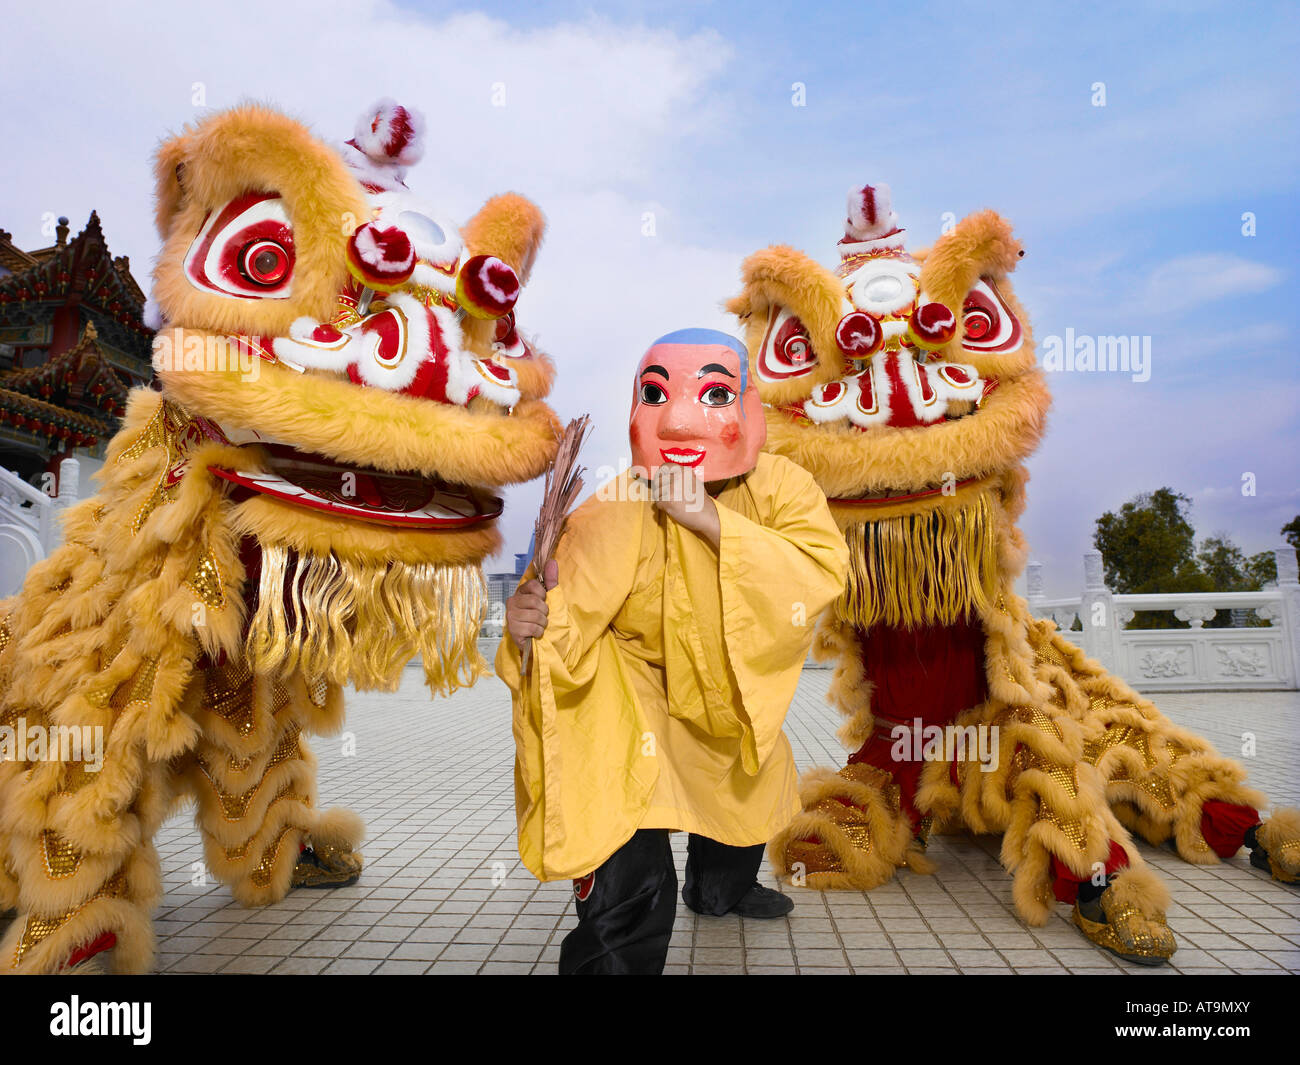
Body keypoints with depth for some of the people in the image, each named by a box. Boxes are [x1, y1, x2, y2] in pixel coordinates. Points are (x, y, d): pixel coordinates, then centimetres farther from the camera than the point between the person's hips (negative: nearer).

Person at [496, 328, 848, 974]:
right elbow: (567, 616, -24)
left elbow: (824, 569, -35)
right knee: (631, 887, -20)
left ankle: (720, 890, 63)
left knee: (751, 789, 31)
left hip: (727, 684, 6)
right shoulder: (616, 511, -28)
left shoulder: (779, 485, -18)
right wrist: (527, 621, -47)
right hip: (628, 686, -5)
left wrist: (708, 518, -43)